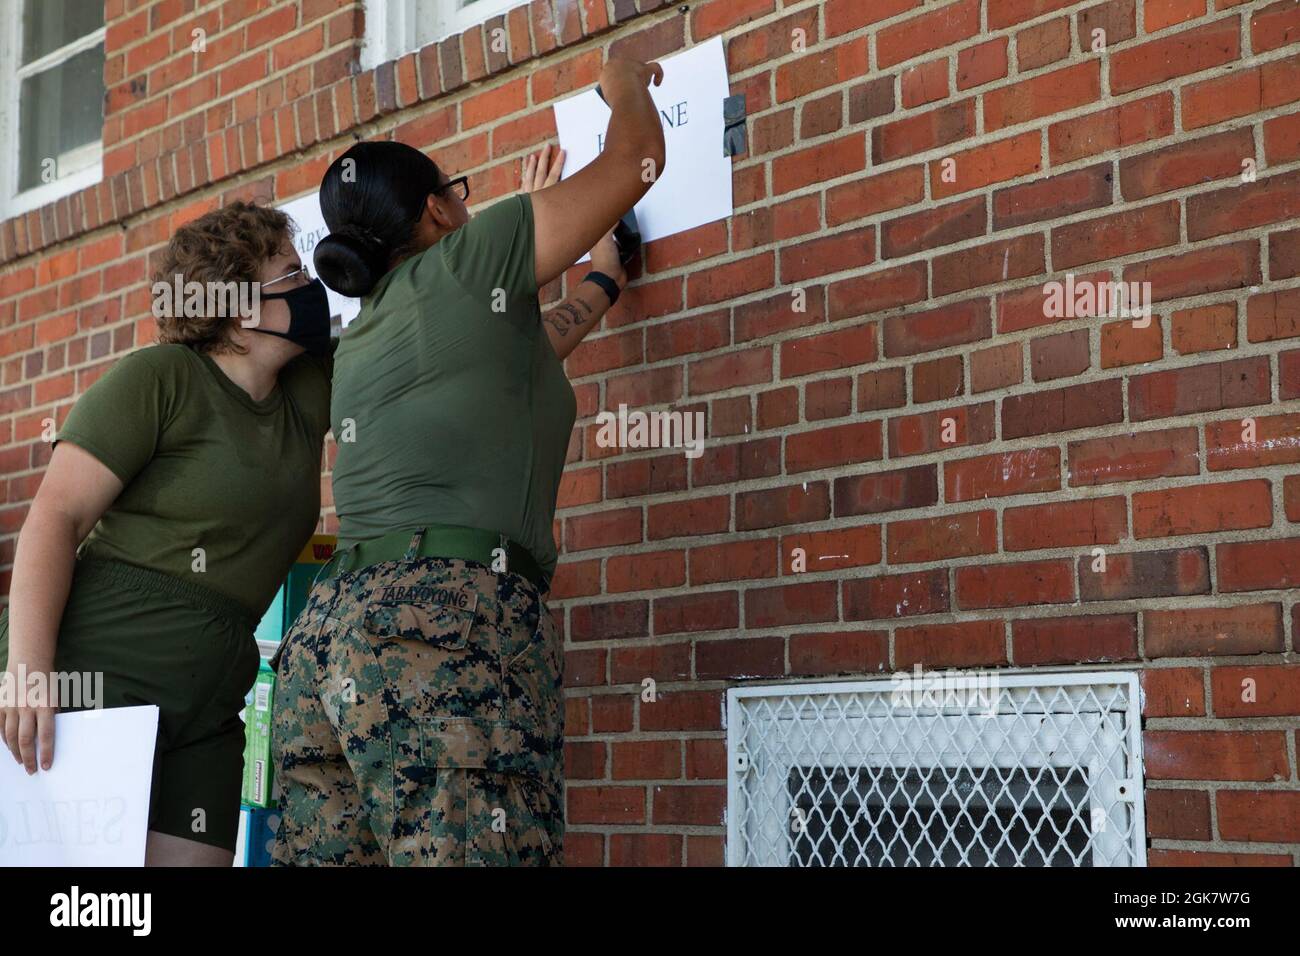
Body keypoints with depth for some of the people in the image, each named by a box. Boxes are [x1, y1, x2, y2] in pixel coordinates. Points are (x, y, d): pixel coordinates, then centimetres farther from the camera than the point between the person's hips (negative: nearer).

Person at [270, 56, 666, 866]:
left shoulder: (363, 339, 26)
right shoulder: (468, 262, 5)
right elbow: (638, 157, 12)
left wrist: (604, 281, 54)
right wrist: (628, 86, 33)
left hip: (329, 632, 9)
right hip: (449, 625, -8)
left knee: (332, 852, 6)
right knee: (460, 848, -11)